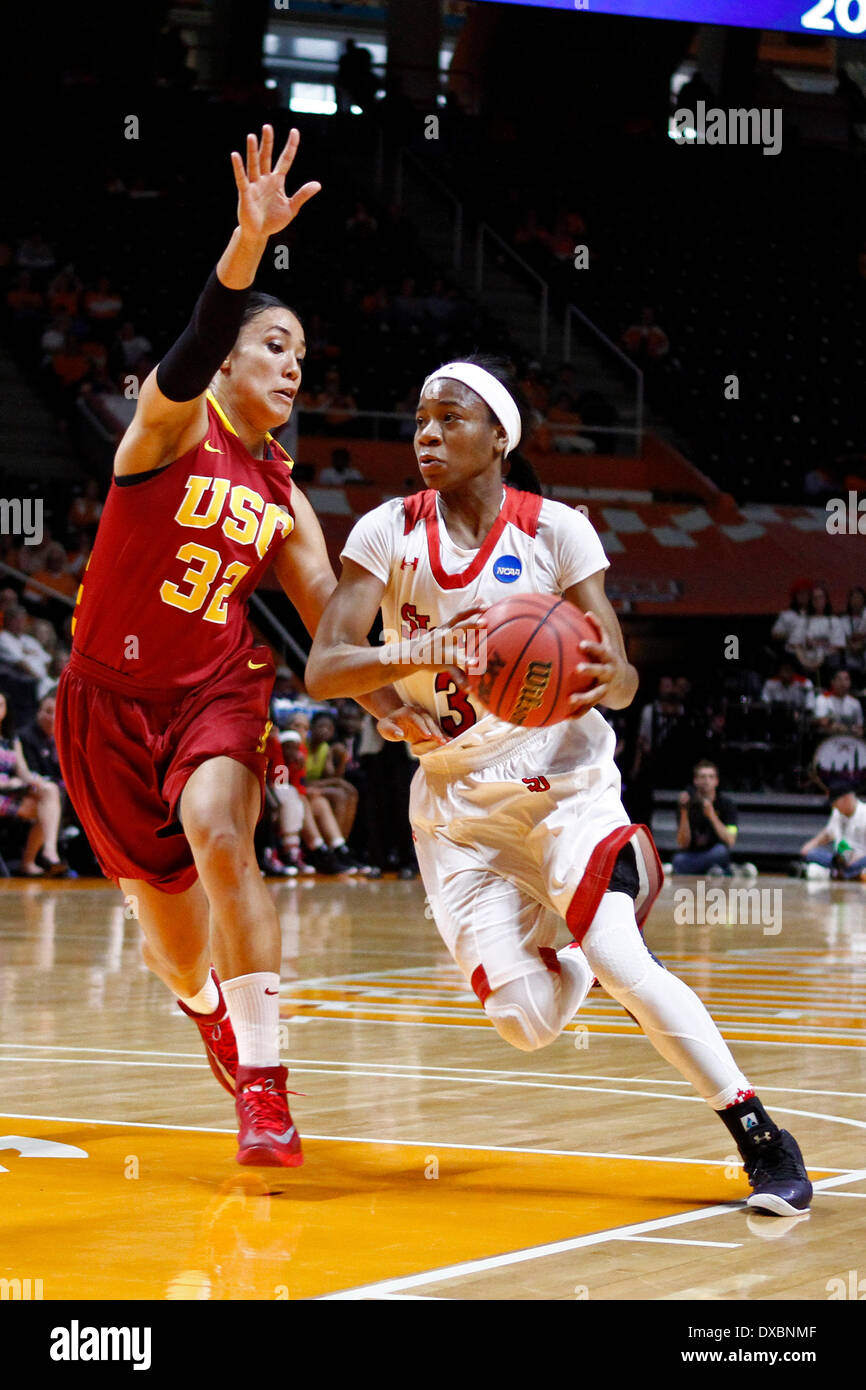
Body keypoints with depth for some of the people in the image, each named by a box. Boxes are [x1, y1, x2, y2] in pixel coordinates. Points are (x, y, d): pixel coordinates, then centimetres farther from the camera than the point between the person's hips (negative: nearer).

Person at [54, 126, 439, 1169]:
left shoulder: (284, 501, 7)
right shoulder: (173, 426, -7)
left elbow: (332, 619, 7)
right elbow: (191, 351, -30)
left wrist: (390, 700, -11)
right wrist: (249, 243, -47)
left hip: (218, 687, 2)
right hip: (112, 694, -2)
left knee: (219, 838, -29)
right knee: (166, 918, 7)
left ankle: (262, 1083, -27)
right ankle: (214, 1017, 44)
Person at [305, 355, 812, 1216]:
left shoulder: (555, 530, -8)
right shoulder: (387, 533, -5)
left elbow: (620, 679, -9)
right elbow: (322, 671, -14)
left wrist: (604, 677, -34)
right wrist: (410, 657, -34)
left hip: (560, 780, -2)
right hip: (454, 800, 2)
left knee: (617, 960, -25)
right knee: (527, 1022, -8)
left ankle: (764, 1141, -13)